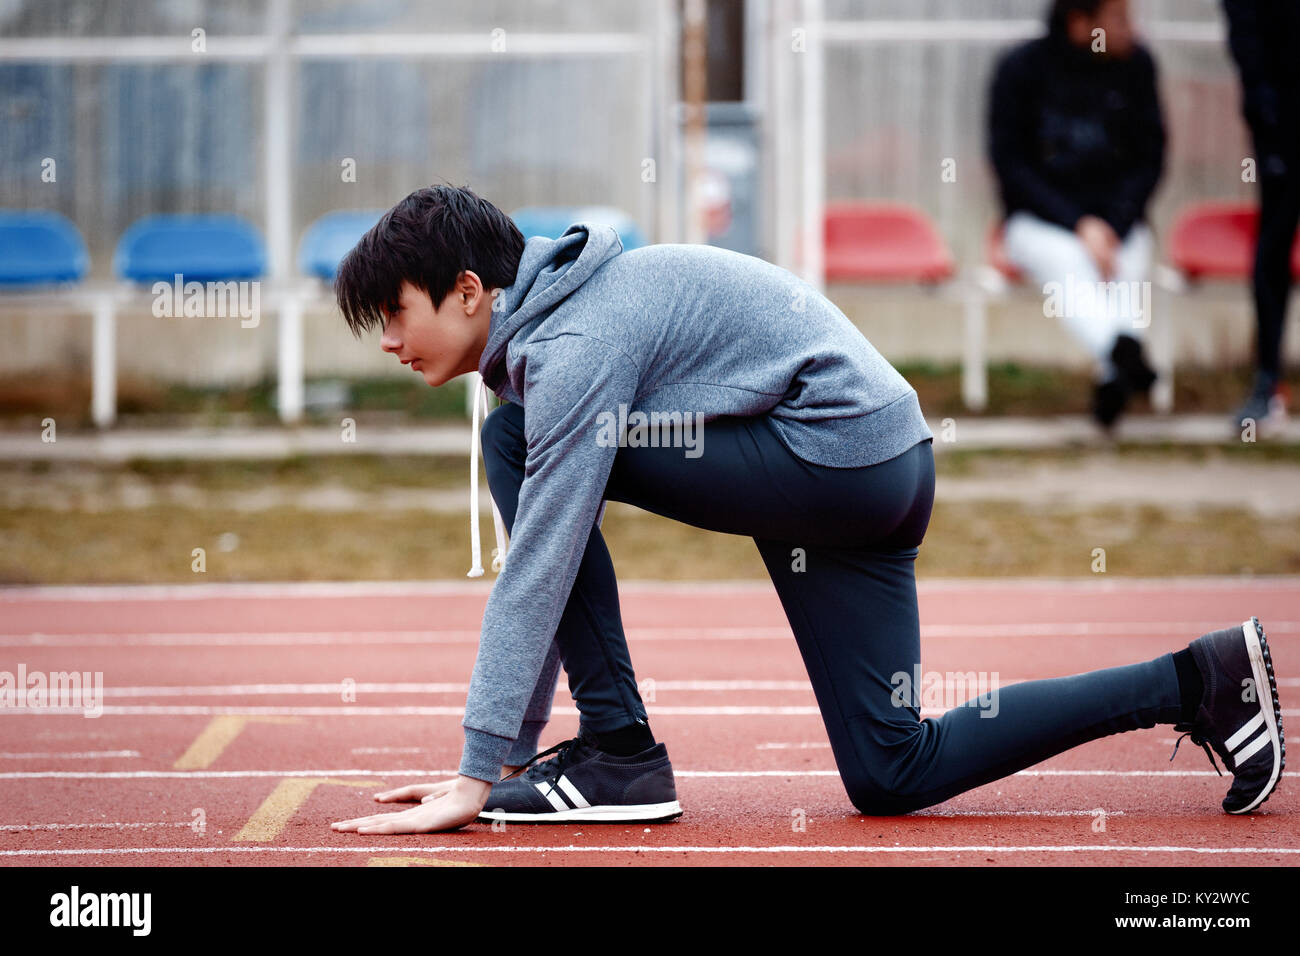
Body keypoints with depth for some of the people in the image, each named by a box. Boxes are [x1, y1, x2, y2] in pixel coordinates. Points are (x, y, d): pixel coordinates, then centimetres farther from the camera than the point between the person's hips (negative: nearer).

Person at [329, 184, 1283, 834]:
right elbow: (538, 564, 18)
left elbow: (543, 568, -21)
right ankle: (1196, 681, 14)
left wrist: (478, 775, -20)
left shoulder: (578, 346, -17)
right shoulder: (541, 329, 14)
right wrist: (506, 751, 14)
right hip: (884, 467, 10)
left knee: (513, 444, -12)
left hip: (837, 444, -10)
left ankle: (619, 752, -9)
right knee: (892, 774, 9)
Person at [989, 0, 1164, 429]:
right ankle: (1124, 356, -61)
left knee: (1126, 267, -31)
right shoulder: (1020, 69, -5)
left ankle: (1113, 378, -51)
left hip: (1117, 220, 3)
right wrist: (1078, 226, -16)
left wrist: (1114, 226, -11)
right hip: (1037, 220, -3)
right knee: (1069, 261, -35)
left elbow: (1150, 157, 6)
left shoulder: (1135, 65, 3)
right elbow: (1010, 164, -5)